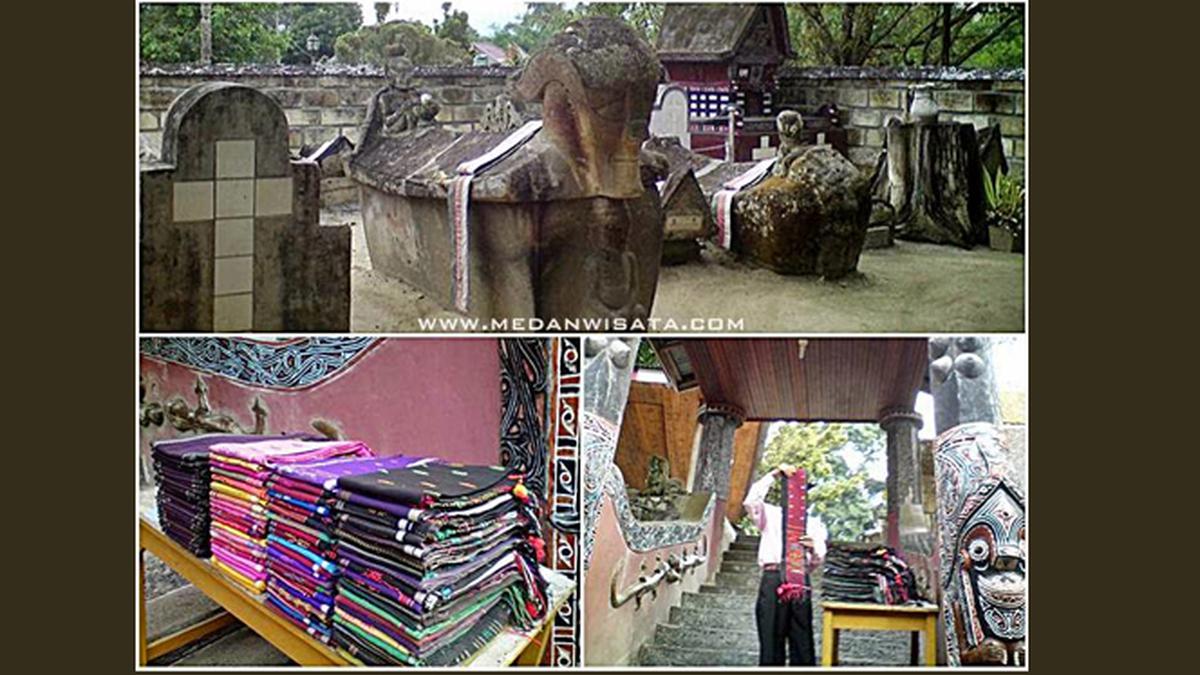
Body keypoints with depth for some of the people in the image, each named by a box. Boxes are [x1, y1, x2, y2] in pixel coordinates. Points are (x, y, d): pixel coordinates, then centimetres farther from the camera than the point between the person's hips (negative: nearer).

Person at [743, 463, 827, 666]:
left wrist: (813, 549, -16)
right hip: (773, 577, -1)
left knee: (802, 639, -2)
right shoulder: (771, 514, 17)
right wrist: (774, 475, -6)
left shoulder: (812, 523, 20)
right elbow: (751, 501, -4)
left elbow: (818, 559, 9)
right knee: (771, 636, -3)